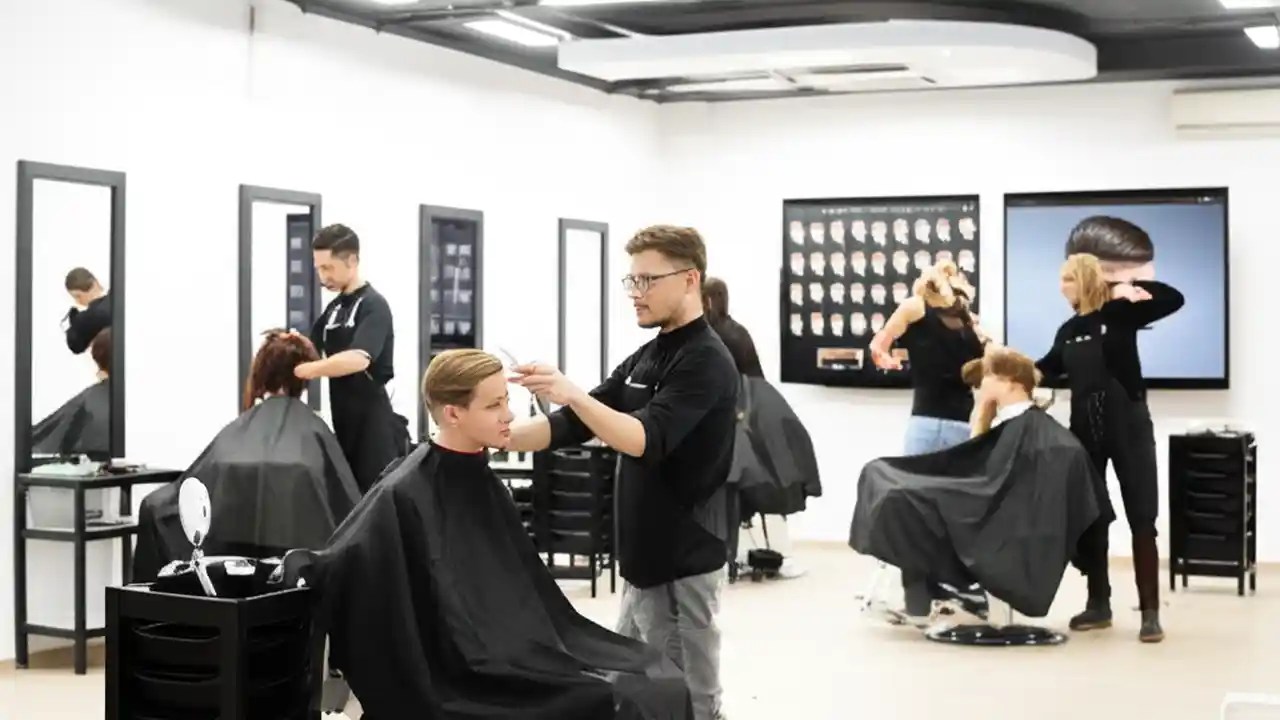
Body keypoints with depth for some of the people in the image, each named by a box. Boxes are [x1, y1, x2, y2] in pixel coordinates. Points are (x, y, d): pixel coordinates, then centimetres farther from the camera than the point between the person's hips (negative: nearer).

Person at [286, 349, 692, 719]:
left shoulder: (482, 483, 10)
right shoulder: (404, 496, -16)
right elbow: (335, 568, -19)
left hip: (514, 651, 8)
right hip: (463, 680, -8)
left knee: (659, 681, -3)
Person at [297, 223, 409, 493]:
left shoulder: (373, 305, -13)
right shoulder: (334, 308, 14)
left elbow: (359, 359, -28)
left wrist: (297, 370, -30)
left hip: (375, 424, -8)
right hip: (345, 423, 8)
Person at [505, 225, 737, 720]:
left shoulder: (706, 361, -15)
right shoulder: (646, 357, 13)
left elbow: (646, 440, -27)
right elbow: (576, 425, 13)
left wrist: (573, 394, -37)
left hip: (681, 562, -9)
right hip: (648, 557, 9)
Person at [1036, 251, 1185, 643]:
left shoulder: (1120, 314, -4)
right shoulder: (1068, 331, 10)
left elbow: (1174, 300, -12)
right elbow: (1048, 368, 19)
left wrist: (1129, 288, -19)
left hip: (1128, 426, -5)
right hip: (1085, 429, 5)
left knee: (1141, 518, -3)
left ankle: (1150, 611, -3)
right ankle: (1098, 603, 18)